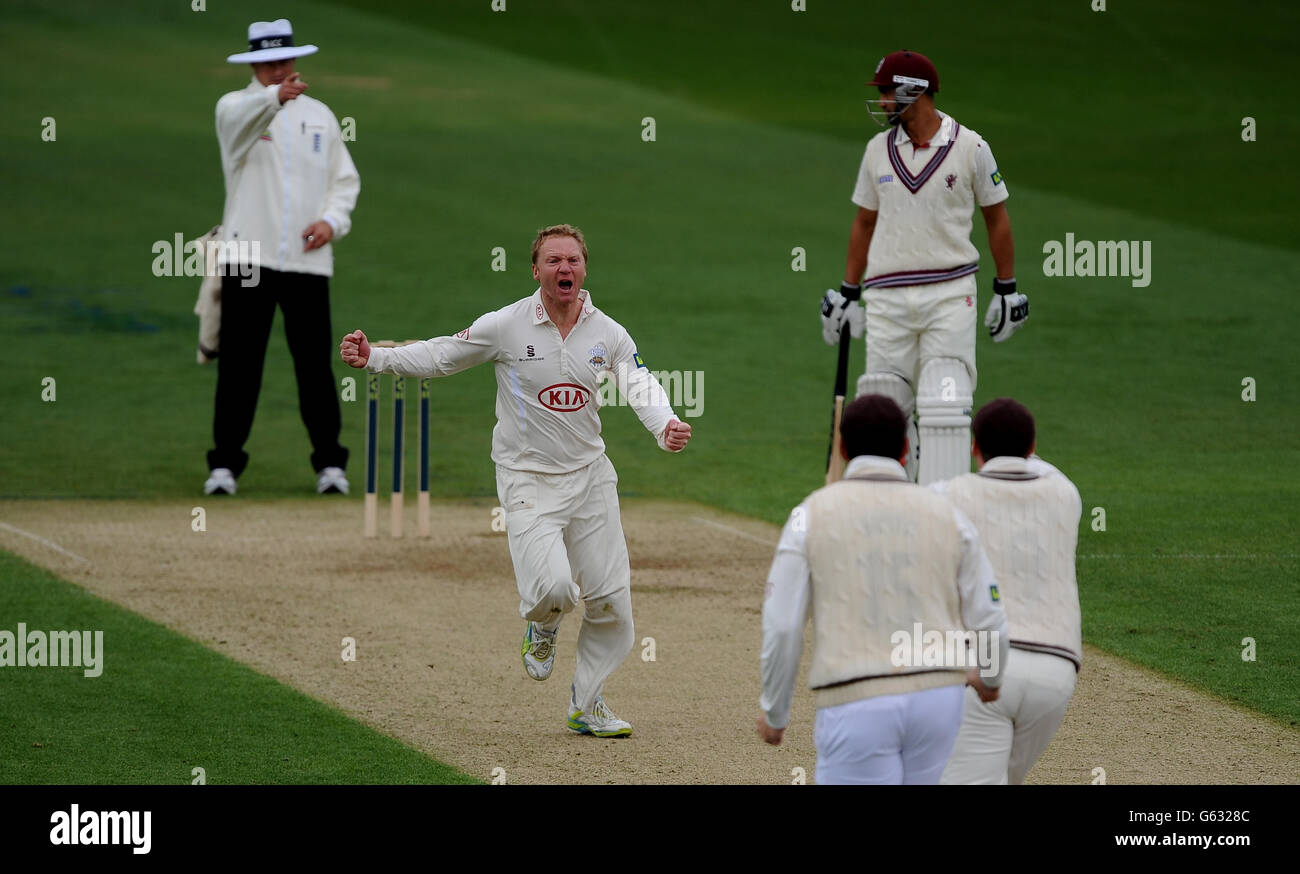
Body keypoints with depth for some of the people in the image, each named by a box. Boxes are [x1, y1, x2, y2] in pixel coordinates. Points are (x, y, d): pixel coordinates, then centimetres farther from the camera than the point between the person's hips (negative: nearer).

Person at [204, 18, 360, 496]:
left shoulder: (320, 116, 15)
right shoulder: (235, 108, 1)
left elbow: (346, 180, 17)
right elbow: (244, 116, -25)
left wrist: (333, 220, -4)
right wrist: (275, 97, -47)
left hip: (308, 260, 3)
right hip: (248, 256, -2)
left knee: (316, 365, 1)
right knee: (238, 366, -3)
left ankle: (330, 463, 10)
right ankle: (224, 464, 5)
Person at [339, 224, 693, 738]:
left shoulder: (608, 334, -1)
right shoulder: (505, 326, -9)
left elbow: (640, 384, -11)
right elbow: (442, 356, 1)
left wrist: (665, 426, -33)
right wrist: (375, 359, -12)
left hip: (590, 477, 4)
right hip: (528, 478, -4)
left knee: (611, 599, 1)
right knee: (552, 586, -24)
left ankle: (587, 706, 21)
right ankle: (542, 623, 15)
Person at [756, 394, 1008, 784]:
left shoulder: (811, 516, -1)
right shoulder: (945, 515, 7)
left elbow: (782, 626, -4)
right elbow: (989, 624, 6)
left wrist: (773, 711, 12)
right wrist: (991, 676, 29)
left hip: (855, 706, -4)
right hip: (938, 700, 4)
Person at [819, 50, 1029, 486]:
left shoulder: (970, 148, -2)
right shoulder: (878, 150, 8)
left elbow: (996, 217, 7)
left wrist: (1007, 288, 7)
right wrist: (848, 293, 16)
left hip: (950, 294, -3)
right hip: (887, 298, 4)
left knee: (944, 408, -11)